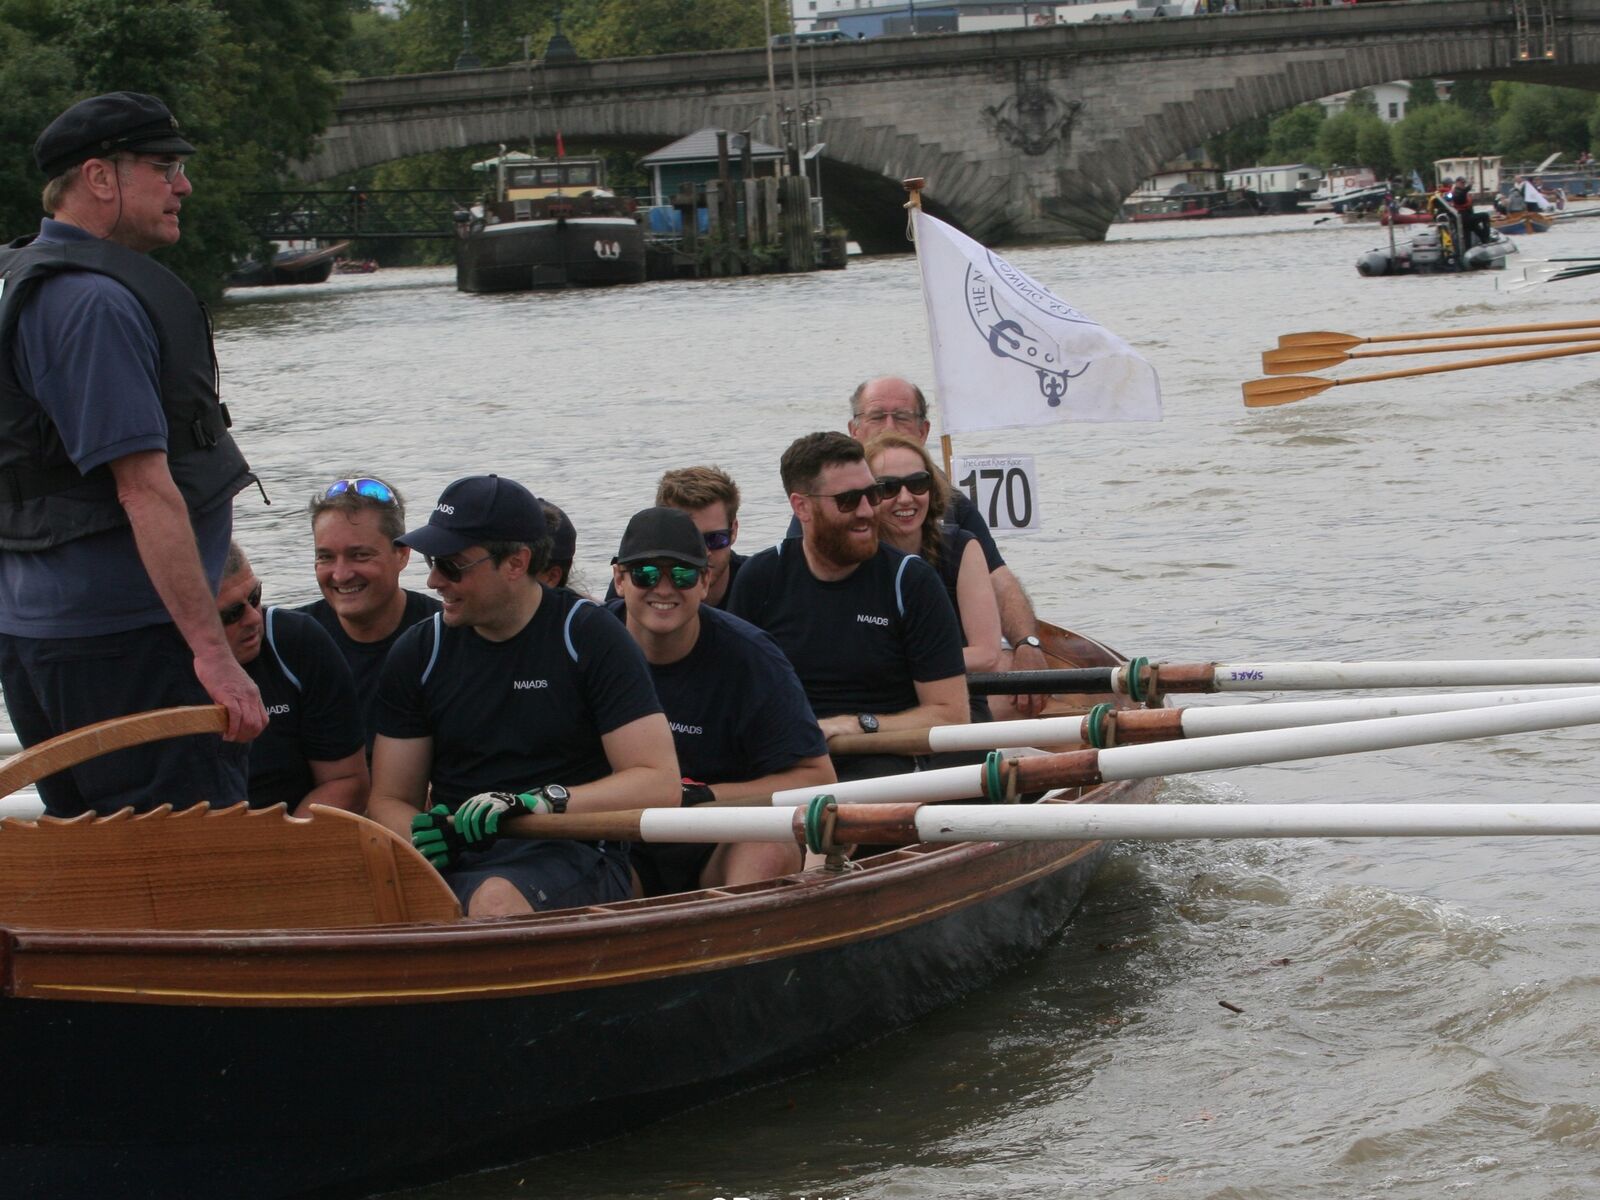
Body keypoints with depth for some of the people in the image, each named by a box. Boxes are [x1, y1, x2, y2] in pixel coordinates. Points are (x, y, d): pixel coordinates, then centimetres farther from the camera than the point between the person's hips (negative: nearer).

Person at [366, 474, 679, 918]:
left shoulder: (590, 636, 0)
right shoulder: (417, 653, 12)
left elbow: (660, 784, -7)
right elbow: (389, 800, 14)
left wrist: (537, 803, -18)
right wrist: (425, 836, -11)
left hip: (575, 856, -3)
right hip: (458, 860, 3)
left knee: (497, 900, -39)